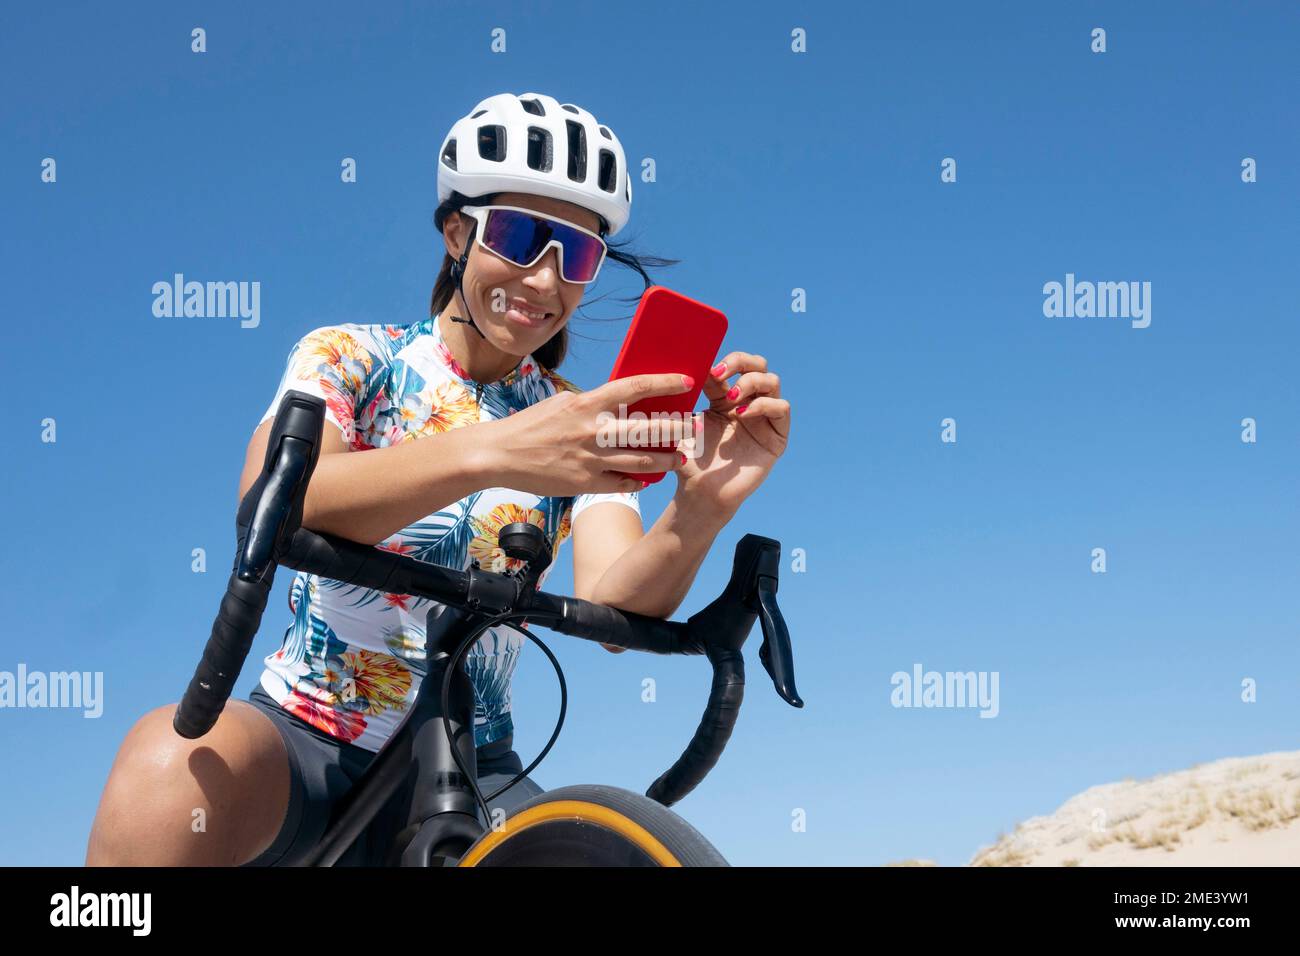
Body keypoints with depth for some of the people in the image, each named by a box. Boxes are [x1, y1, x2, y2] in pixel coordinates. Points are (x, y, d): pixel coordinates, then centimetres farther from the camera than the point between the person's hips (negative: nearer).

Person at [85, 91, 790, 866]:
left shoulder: (586, 429, 4)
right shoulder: (349, 359, -3)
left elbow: (615, 607, -15)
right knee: (173, 769, -36)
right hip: (305, 738, -2)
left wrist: (701, 509, -37)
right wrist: (491, 452, -41)